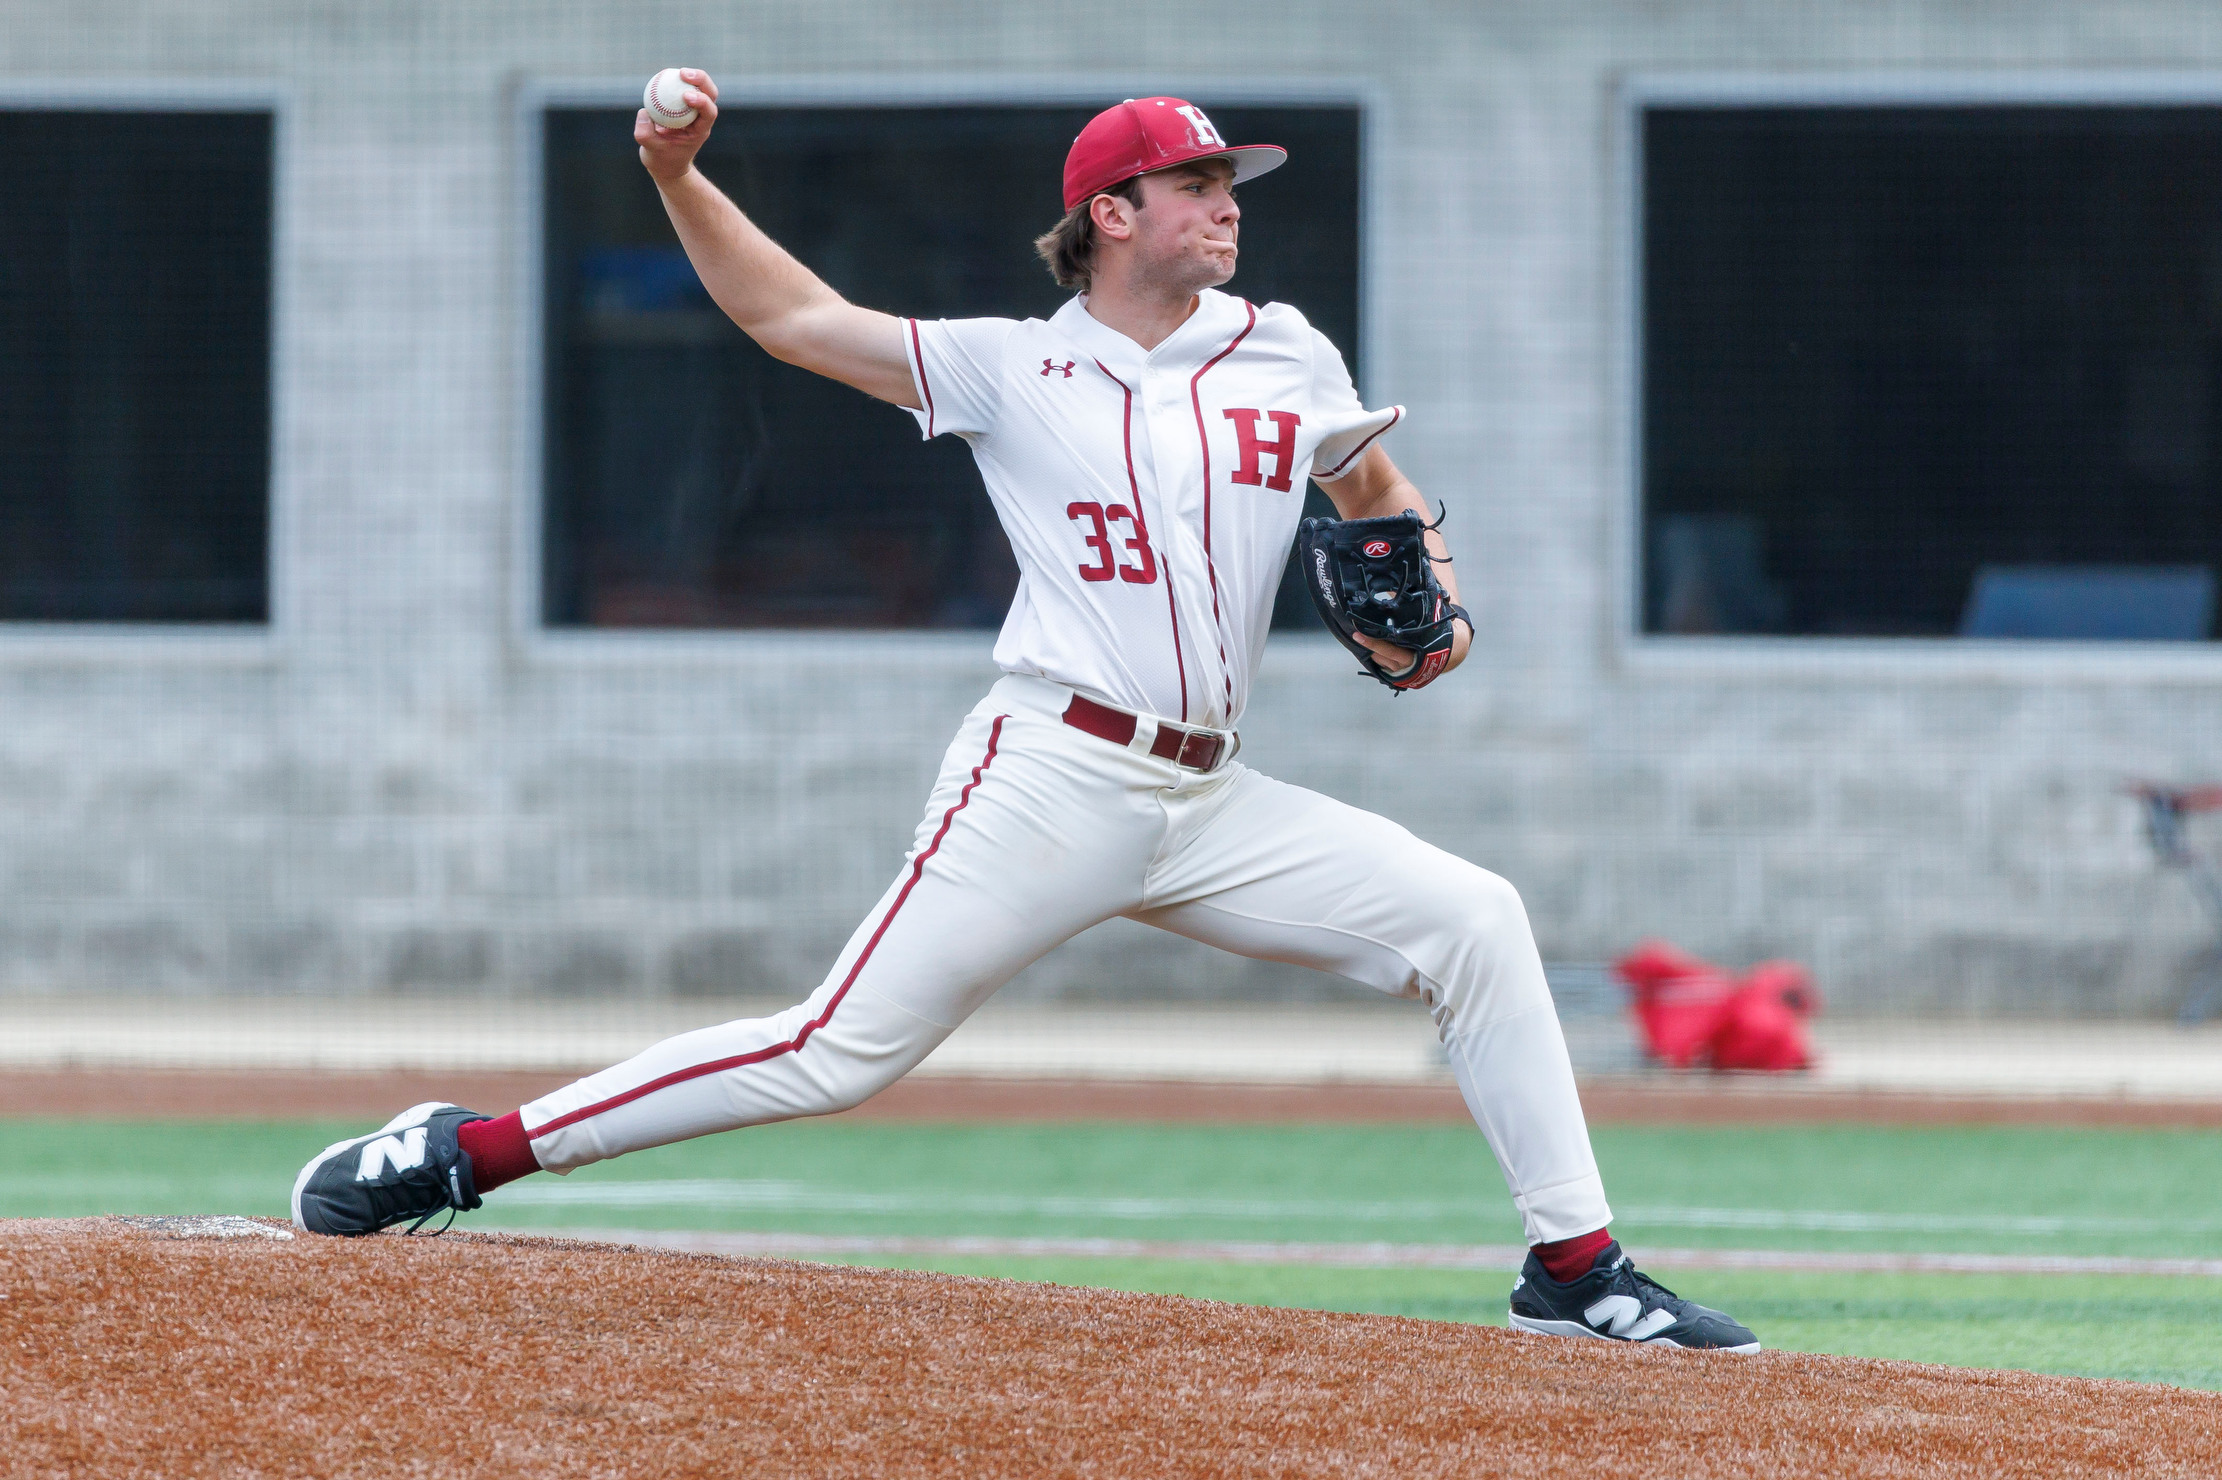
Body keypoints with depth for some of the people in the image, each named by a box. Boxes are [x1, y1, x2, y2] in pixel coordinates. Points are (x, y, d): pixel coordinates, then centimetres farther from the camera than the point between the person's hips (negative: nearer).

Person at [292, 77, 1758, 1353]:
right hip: (1054, 775, -4)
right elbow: (791, 315, 7)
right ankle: (470, 1150, -6)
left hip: (1211, 804, 4)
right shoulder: (1012, 367, 3)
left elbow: (1381, 492, 25)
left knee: (1471, 920, -7)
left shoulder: (1283, 354, 11)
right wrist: (678, 177, -6)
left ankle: (1576, 1266, -2)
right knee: (842, 1050, -12)